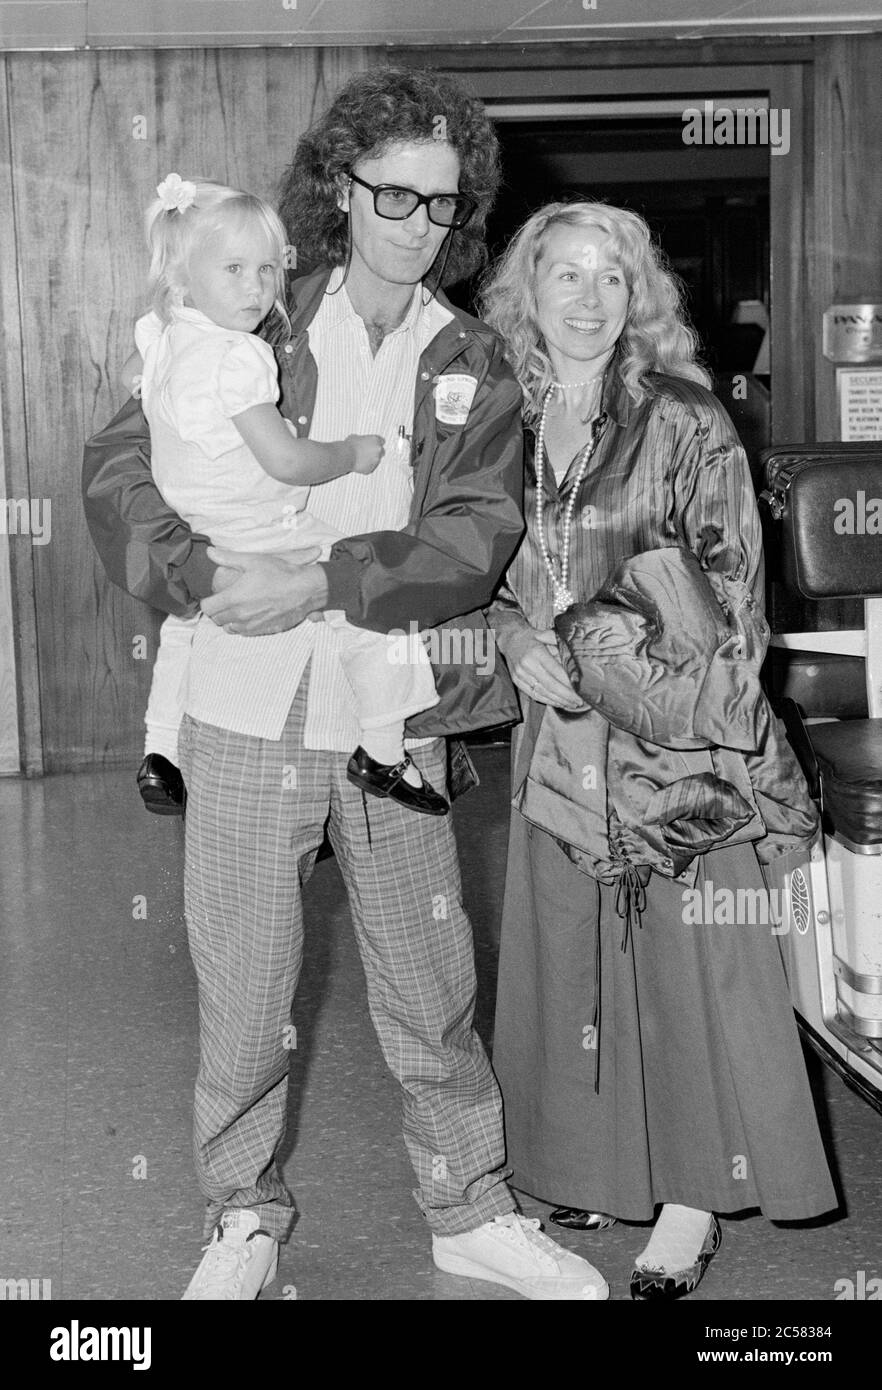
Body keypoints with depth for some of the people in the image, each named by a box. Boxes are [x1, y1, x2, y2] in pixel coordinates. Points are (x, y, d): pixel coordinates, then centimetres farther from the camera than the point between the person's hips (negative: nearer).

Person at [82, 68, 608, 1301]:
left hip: (398, 720, 1)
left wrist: (318, 584, -21)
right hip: (246, 714, 0)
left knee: (431, 988, 11)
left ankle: (472, 1213, 29)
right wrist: (203, 573, -20)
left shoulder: (475, 367, 5)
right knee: (242, 986, 8)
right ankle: (244, 1221, 27)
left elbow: (475, 537, -8)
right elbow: (119, 464, -2)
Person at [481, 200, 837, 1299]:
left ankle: (694, 1200, 10)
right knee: (567, 951, 9)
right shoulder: (510, 424, 7)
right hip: (559, 728, 4)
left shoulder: (684, 425, -5)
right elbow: (486, 574, 14)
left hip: (676, 735, -4)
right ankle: (599, 1167, 25)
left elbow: (728, 589, -5)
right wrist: (521, 643, -5)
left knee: (691, 954, -2)